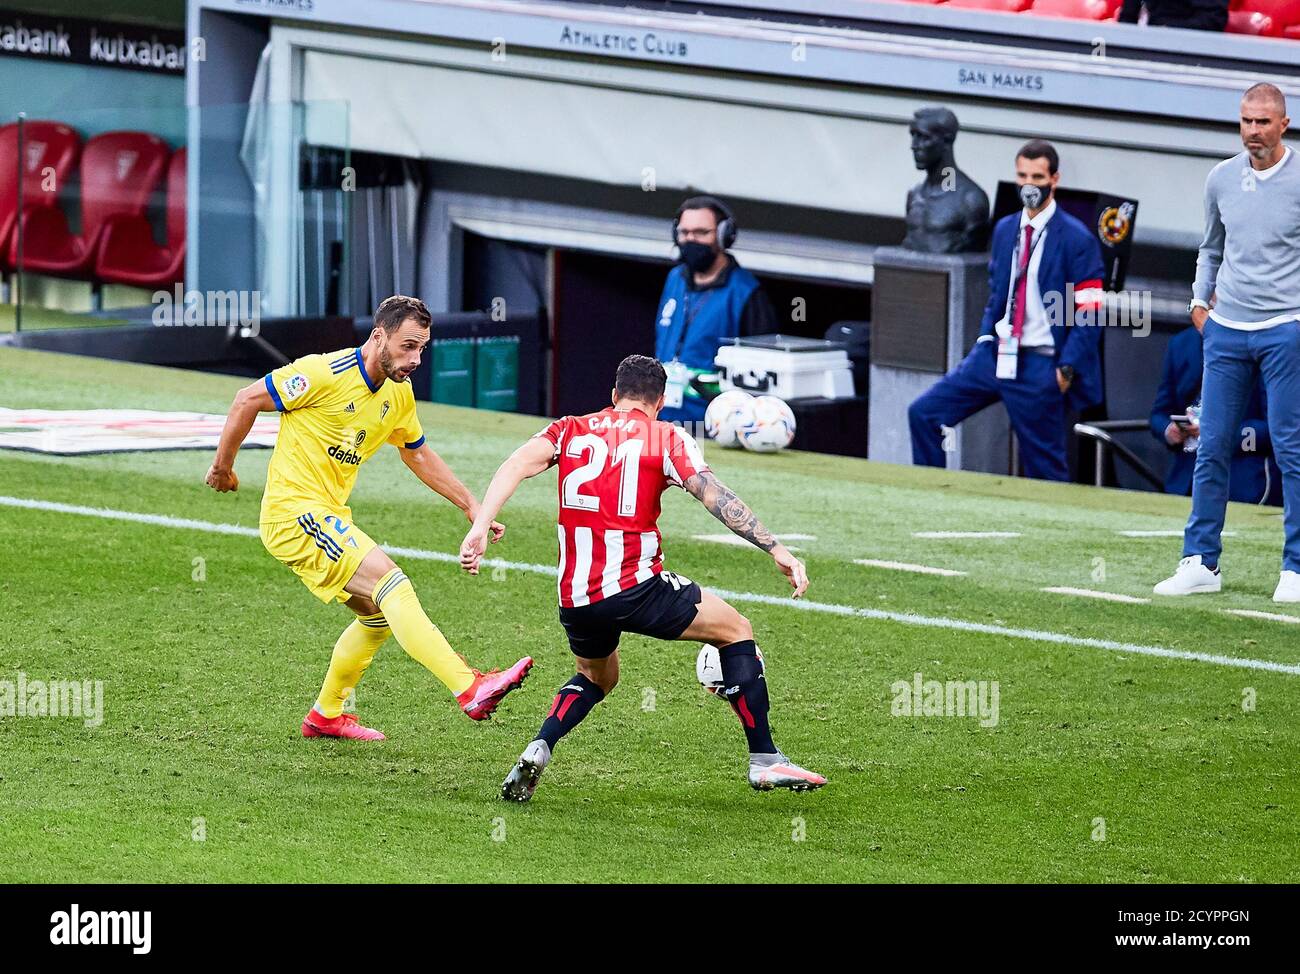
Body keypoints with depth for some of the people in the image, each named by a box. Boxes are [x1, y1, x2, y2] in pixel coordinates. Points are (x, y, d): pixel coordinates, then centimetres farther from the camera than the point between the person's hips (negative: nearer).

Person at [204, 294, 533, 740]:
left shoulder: (399, 393, 8)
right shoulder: (325, 373, -17)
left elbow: (417, 454, 25)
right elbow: (248, 399, -10)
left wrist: (470, 505, 20)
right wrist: (222, 466, 0)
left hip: (329, 517, 9)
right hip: (294, 513, -9)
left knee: (379, 615, 15)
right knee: (392, 585, -22)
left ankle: (326, 715, 32)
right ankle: (470, 689, -32)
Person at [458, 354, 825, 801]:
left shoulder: (571, 430, 13)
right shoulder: (666, 438, 3)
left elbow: (518, 464, -2)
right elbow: (715, 497, -8)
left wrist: (480, 527, -10)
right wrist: (777, 550, -10)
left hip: (575, 597, 4)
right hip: (635, 589, -4)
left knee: (596, 676, 33)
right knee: (736, 630, 16)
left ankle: (538, 750, 6)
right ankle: (764, 760, 11)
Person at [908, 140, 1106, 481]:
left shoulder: (1077, 240, -8)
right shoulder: (1005, 229, 12)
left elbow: (1089, 312, -10)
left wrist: (1067, 367, -15)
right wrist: (986, 336, 9)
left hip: (1040, 365, -7)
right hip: (994, 353, 7)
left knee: (1044, 465, -2)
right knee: (924, 414, 1)